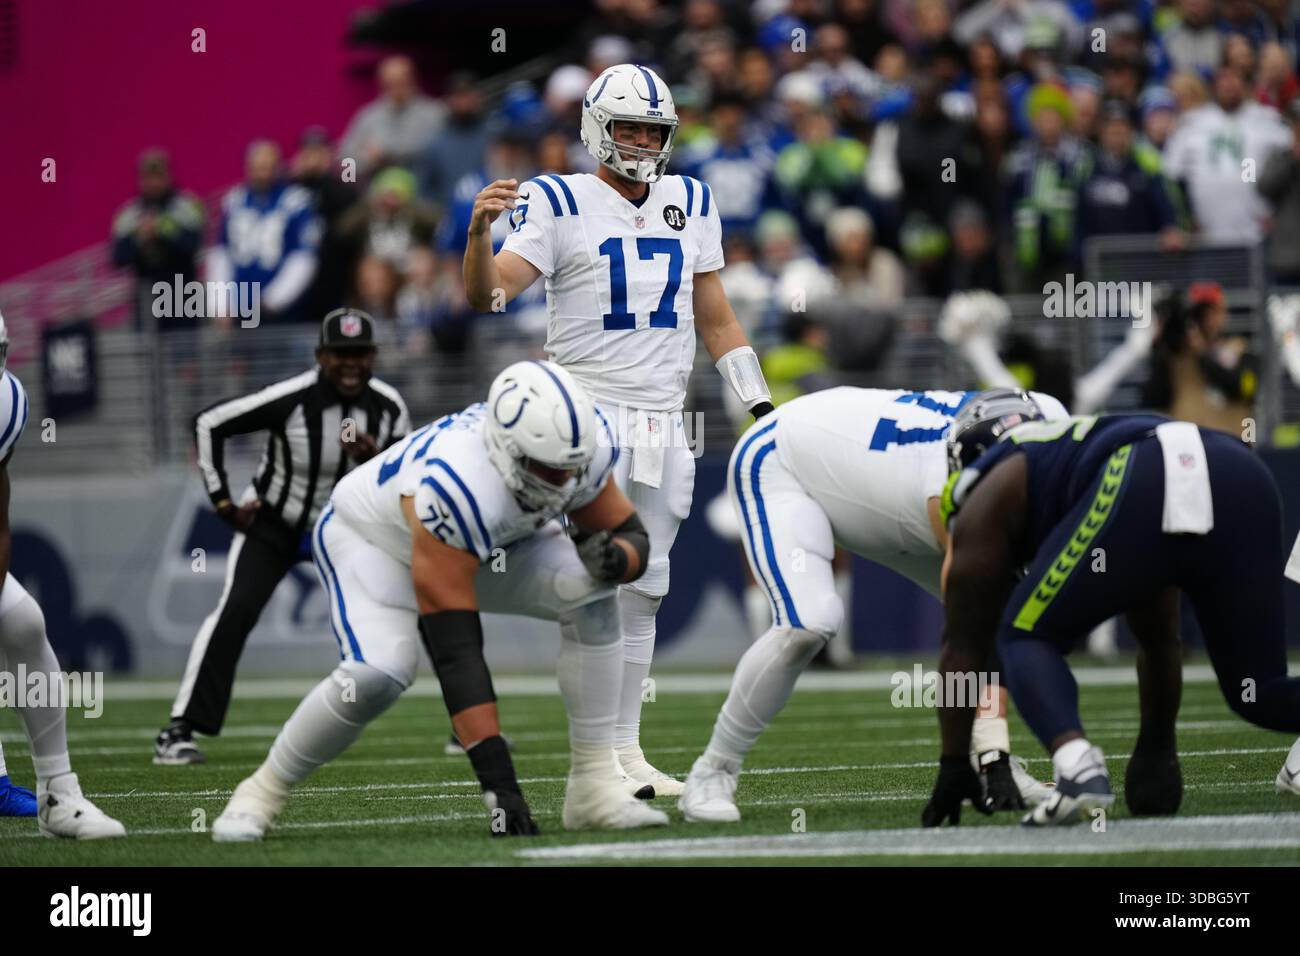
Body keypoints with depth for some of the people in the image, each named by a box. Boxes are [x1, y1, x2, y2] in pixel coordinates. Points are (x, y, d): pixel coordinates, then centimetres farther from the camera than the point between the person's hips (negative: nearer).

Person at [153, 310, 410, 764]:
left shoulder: (389, 408, -14)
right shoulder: (289, 399, -28)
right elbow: (208, 423, -19)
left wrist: (377, 463, -27)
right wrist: (222, 502, -16)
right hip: (272, 522, -4)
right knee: (236, 608, -24)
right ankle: (178, 730, -24)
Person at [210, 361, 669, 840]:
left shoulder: (585, 446, -27)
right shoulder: (454, 488, -44)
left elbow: (632, 536, -7)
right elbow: (454, 650, -42)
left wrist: (614, 558, -34)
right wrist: (496, 775, -44)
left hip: (494, 543, 6)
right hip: (374, 536, -6)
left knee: (591, 594, -20)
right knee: (375, 676, -30)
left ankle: (594, 786, -13)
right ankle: (263, 791, -6)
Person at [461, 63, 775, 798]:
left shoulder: (690, 204, 11)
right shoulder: (561, 205, -5)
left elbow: (717, 318, 17)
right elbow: (486, 295, -16)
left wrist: (762, 406, 11)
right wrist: (481, 230, -35)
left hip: (663, 426, 5)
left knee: (644, 590, 8)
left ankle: (628, 749, 13)